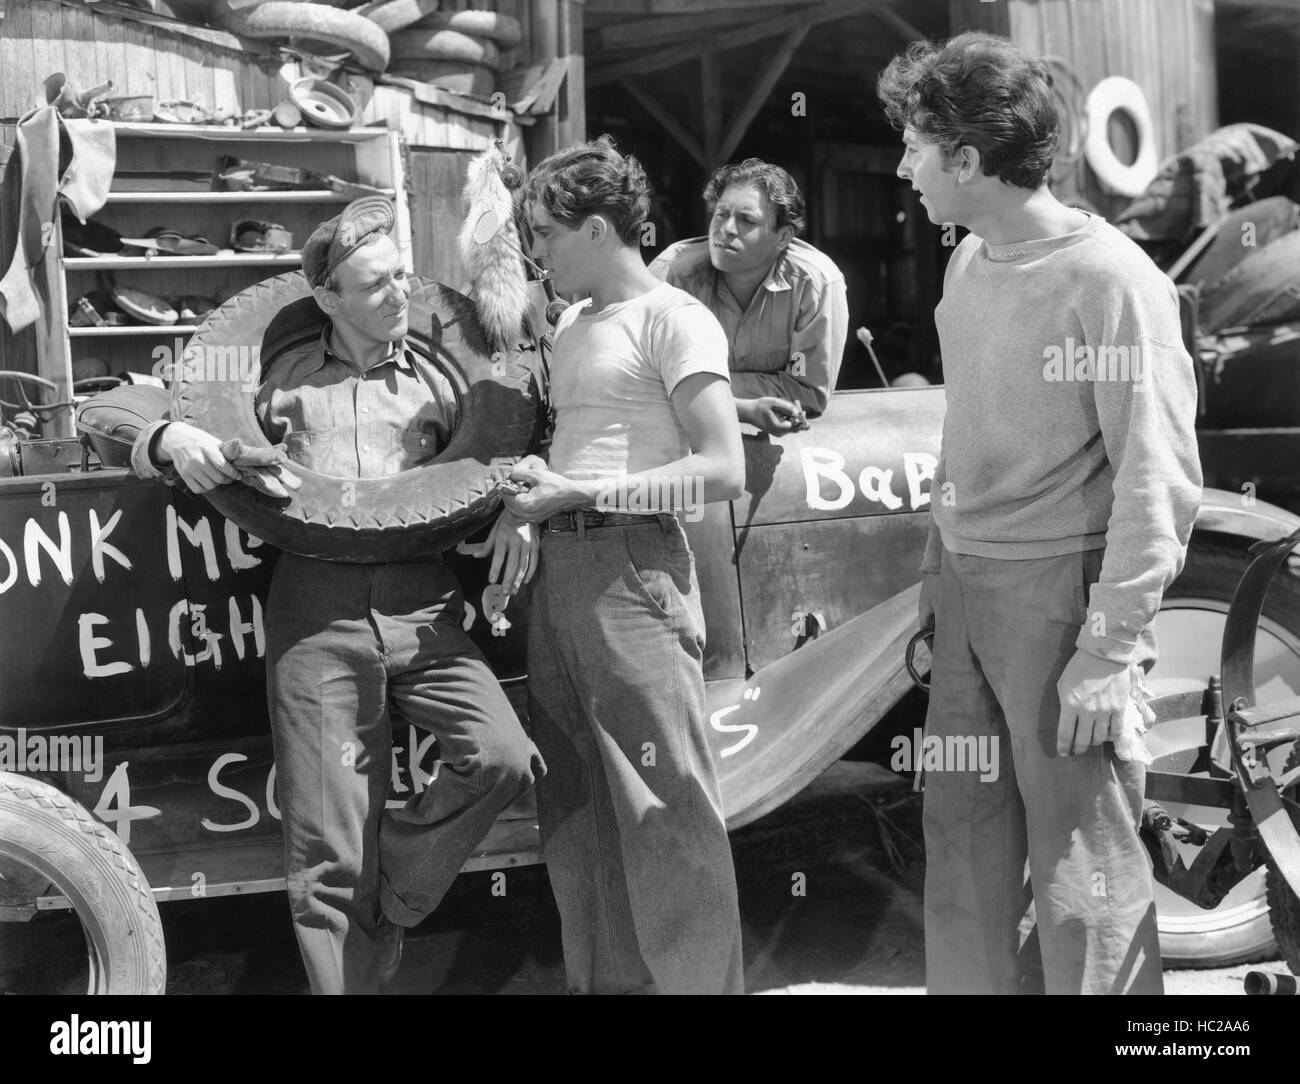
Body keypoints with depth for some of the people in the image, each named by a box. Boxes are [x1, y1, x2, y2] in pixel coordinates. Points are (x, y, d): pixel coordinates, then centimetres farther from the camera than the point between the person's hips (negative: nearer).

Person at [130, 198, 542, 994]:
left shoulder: (435, 380, 16)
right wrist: (172, 438, -4)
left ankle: (387, 908, 1)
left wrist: (515, 512, 0)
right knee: (329, 850, -3)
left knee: (501, 757, -22)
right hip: (317, 609, -1)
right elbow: (145, 451, 20)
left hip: (423, 607, 1)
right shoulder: (284, 377, 15)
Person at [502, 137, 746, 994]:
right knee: (575, 810, 12)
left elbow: (723, 471, -12)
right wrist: (537, 483, 4)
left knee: (666, 811, -6)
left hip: (634, 569, -8)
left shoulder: (672, 318, -5)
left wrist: (580, 492, -14)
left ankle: (699, 981, 4)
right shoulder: (572, 327, 20)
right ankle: (606, 978, 23)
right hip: (559, 570, 8)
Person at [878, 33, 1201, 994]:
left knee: (1085, 874, 0)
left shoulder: (1108, 277, -13)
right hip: (968, 591, 8)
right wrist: (937, 571, 15)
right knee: (962, 845, 15)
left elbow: (1159, 476, -14)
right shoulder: (969, 265, 10)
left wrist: (1111, 648, -17)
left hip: (1059, 591, -7)